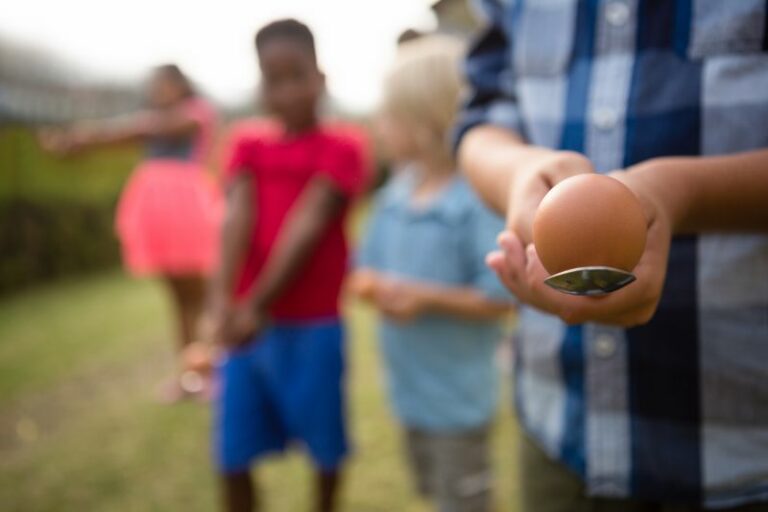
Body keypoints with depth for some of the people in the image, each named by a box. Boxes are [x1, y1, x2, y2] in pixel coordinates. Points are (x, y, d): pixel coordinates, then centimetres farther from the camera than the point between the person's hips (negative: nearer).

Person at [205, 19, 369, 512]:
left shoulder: (342, 149, -4)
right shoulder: (250, 145, 8)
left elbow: (307, 226, -14)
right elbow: (237, 217, -7)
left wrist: (259, 306, -21)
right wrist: (222, 299, -22)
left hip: (312, 327, -3)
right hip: (246, 322, 3)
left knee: (325, 444, 12)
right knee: (233, 456, 6)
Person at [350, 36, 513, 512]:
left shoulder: (479, 198, -21)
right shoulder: (397, 190, 1)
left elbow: (501, 296, -21)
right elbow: (366, 270, 8)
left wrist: (428, 297, -26)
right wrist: (374, 286, -14)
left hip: (459, 395, -7)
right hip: (410, 388, 7)